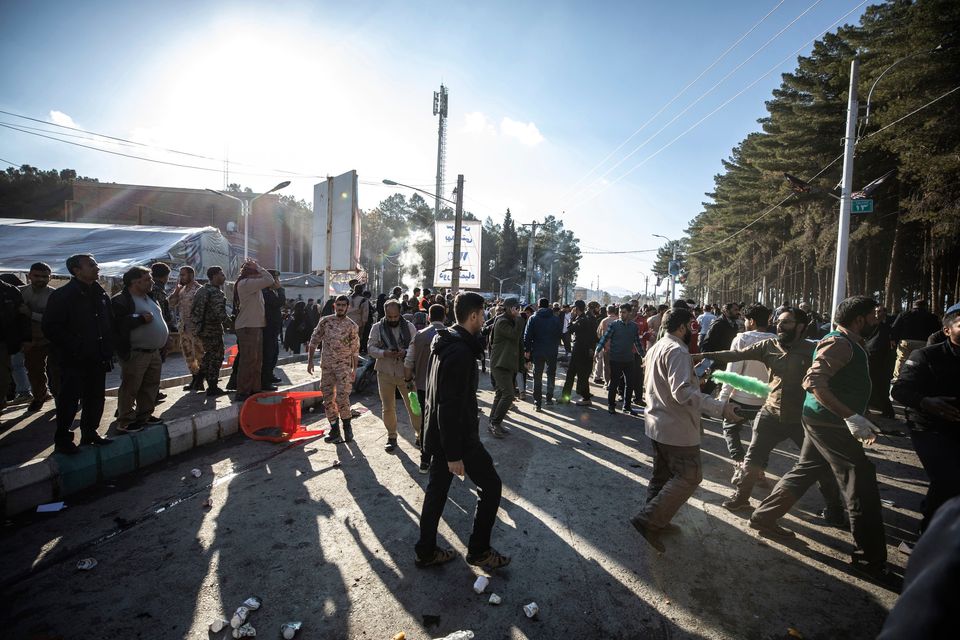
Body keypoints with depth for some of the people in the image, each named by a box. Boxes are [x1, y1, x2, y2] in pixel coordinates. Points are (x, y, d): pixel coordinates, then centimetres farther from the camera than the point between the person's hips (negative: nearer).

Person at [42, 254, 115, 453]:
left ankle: (90, 433, 27)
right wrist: (72, 347, -16)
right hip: (74, 361, -6)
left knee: (96, 399, 13)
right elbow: (50, 327, -13)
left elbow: (109, 323, 16)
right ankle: (62, 439, 16)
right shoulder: (62, 295, -10)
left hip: (97, 359, 6)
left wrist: (107, 350, 8)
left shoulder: (100, 294, 10)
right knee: (70, 400, 2)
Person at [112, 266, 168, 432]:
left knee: (151, 385, 15)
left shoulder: (150, 297, 16)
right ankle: (125, 421, 9)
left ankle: (144, 415, 29)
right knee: (130, 388, -1)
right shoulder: (121, 300, -12)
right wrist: (140, 318, -24)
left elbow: (159, 318, 26)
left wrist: (165, 334, 13)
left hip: (154, 352, 9)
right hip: (135, 354, -9)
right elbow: (117, 324, -24)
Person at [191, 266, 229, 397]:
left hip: (201, 328, 9)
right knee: (216, 357, 0)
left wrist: (197, 324, 21)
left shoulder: (201, 290, 12)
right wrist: (227, 320, -7)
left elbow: (193, 310, 16)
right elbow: (220, 313, -26)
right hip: (213, 329, -9)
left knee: (208, 354, 24)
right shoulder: (216, 293, -18)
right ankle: (212, 388, 5)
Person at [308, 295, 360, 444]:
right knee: (328, 398, 6)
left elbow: (355, 349, 2)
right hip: (326, 365, 3)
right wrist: (310, 360, 1)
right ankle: (334, 429, 18)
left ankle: (347, 426, 10)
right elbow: (314, 340, 6)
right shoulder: (325, 321, 2)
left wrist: (354, 369, 0)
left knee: (342, 397, -11)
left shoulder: (352, 326, -2)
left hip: (344, 365, -3)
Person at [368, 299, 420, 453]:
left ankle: (420, 436, 16)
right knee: (388, 408, 10)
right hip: (385, 373, 1)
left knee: (413, 406, 2)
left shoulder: (409, 327, -1)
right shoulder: (377, 328, 0)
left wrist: (405, 352, -23)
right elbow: (370, 347, -3)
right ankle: (391, 437, 27)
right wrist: (384, 353, -22)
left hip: (406, 373, -1)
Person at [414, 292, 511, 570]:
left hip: (437, 434, 10)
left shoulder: (444, 343, 7)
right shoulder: (461, 352, -26)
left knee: (437, 489, 18)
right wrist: (454, 454, -22)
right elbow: (450, 406, -27)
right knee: (491, 485, 8)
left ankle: (425, 552, 32)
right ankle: (479, 550, 22)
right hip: (458, 437, -9)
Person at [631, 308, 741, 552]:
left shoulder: (656, 347, 12)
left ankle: (656, 522, 30)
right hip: (676, 427, -10)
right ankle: (649, 521, -5)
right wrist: (720, 408, -29)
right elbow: (683, 392, -29)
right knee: (690, 476, -2)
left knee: (662, 474, 19)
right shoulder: (677, 351, -20)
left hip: (656, 423, 10)